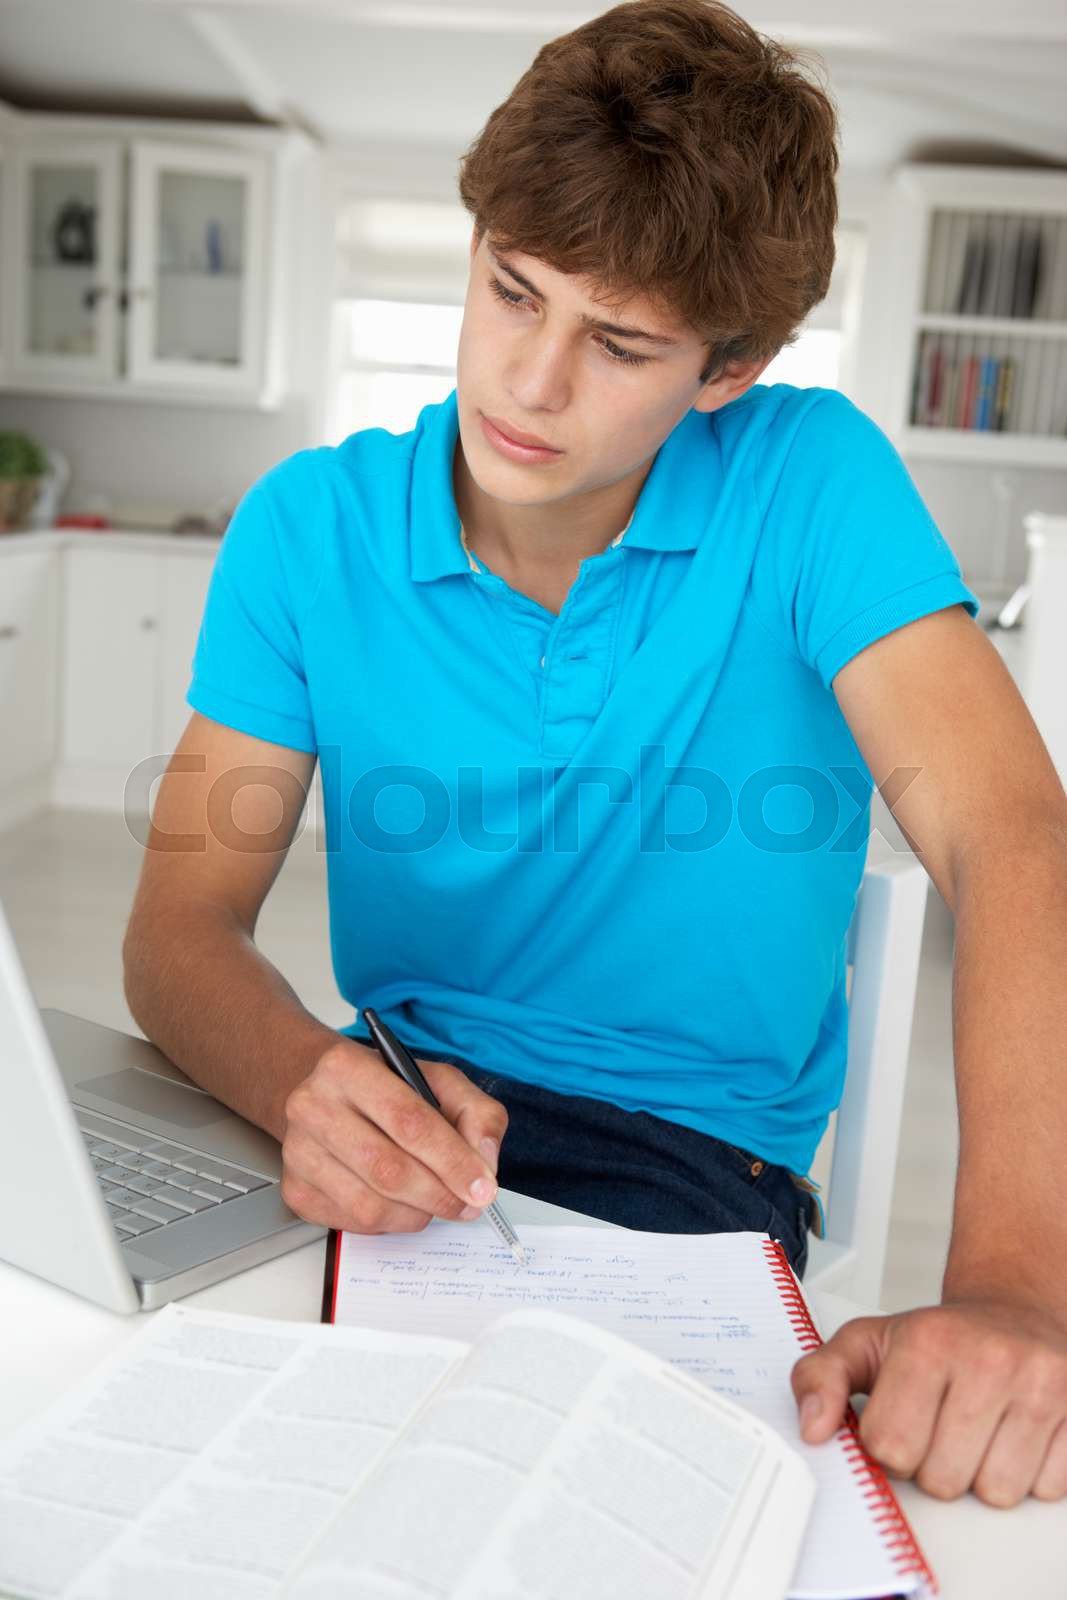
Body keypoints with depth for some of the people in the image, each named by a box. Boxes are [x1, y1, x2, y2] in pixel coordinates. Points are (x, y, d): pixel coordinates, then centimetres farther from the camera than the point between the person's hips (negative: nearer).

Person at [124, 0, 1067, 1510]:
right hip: (404, 1094, 3)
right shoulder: (309, 528, -3)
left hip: (698, 1147, -2)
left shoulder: (810, 481, -9)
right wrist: (311, 1087, -32)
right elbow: (184, 920, -8)